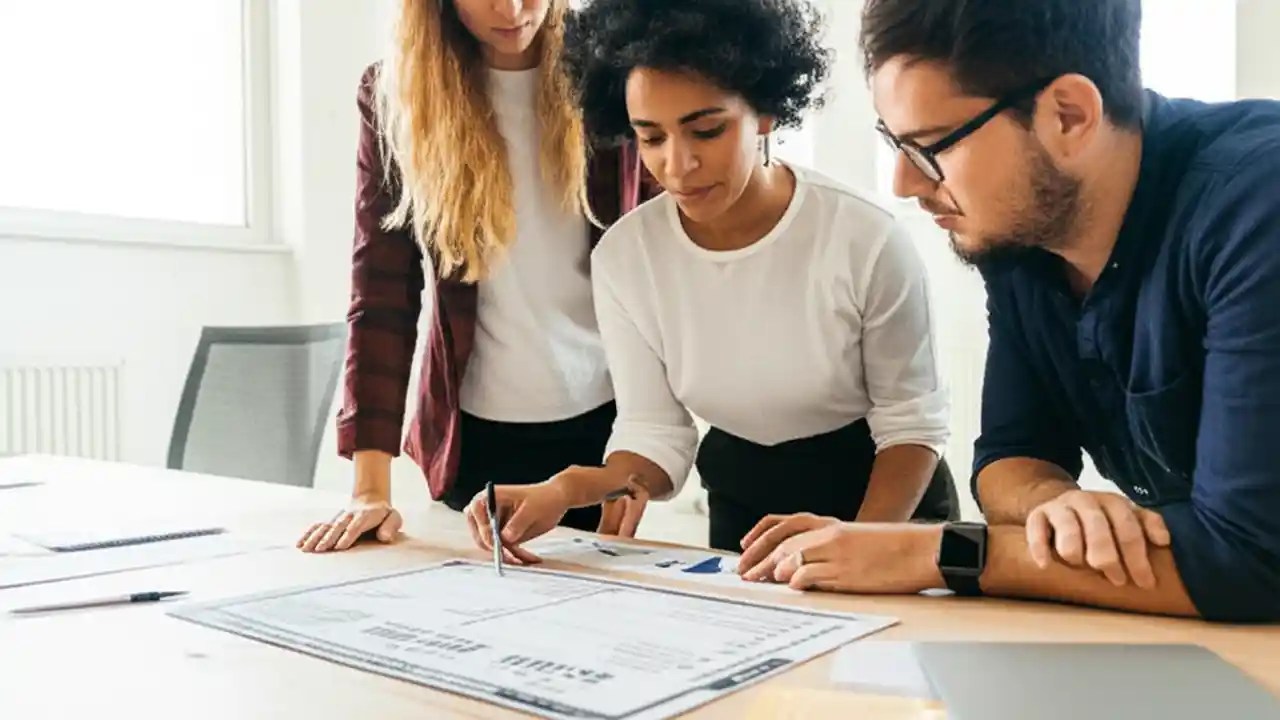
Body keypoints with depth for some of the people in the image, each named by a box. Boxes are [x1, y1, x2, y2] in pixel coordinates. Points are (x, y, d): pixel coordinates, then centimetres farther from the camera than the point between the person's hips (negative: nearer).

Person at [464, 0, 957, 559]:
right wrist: (565, 491, -28)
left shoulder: (866, 240, -21)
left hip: (886, 501, -1)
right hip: (741, 509, 2)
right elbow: (654, 434, -10)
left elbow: (912, 422, -11)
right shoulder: (622, 256, -13)